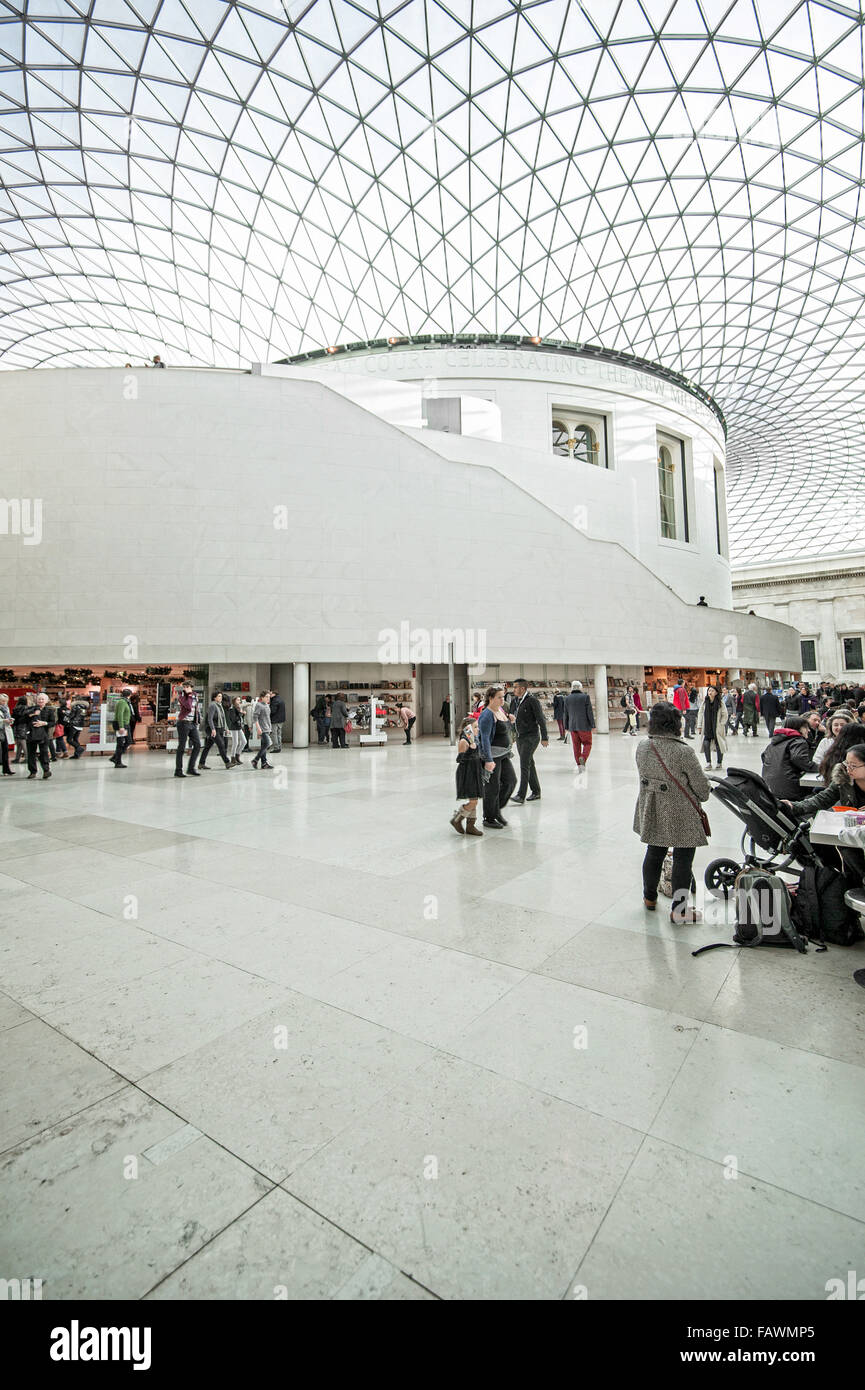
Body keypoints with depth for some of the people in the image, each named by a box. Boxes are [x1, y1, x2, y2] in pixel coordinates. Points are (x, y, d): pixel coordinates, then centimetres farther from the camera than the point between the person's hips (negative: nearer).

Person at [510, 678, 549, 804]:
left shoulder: (532, 700, -12)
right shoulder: (515, 701, 10)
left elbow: (541, 720, -12)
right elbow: (511, 717, 18)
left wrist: (544, 738, -12)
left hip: (531, 737, -8)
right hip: (519, 737, 8)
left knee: (524, 765, -13)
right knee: (529, 765, 13)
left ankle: (521, 795, -14)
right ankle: (536, 792, 23)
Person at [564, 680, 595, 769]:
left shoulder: (567, 699, 3)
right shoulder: (585, 697, -7)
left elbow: (566, 714, 8)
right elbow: (590, 712, -7)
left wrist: (567, 727, 15)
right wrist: (592, 725, 0)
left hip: (572, 726, 3)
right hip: (584, 726, -3)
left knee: (576, 746, 10)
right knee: (587, 743, 8)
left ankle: (579, 765, 11)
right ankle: (583, 757, -17)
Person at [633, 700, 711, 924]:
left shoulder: (642, 747, -7)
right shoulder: (684, 752, -23)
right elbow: (702, 786, -12)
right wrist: (703, 797, 9)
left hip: (652, 811, 6)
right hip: (681, 815, -5)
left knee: (654, 853, 21)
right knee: (683, 859, 9)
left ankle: (650, 897, 38)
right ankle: (678, 910, 19)